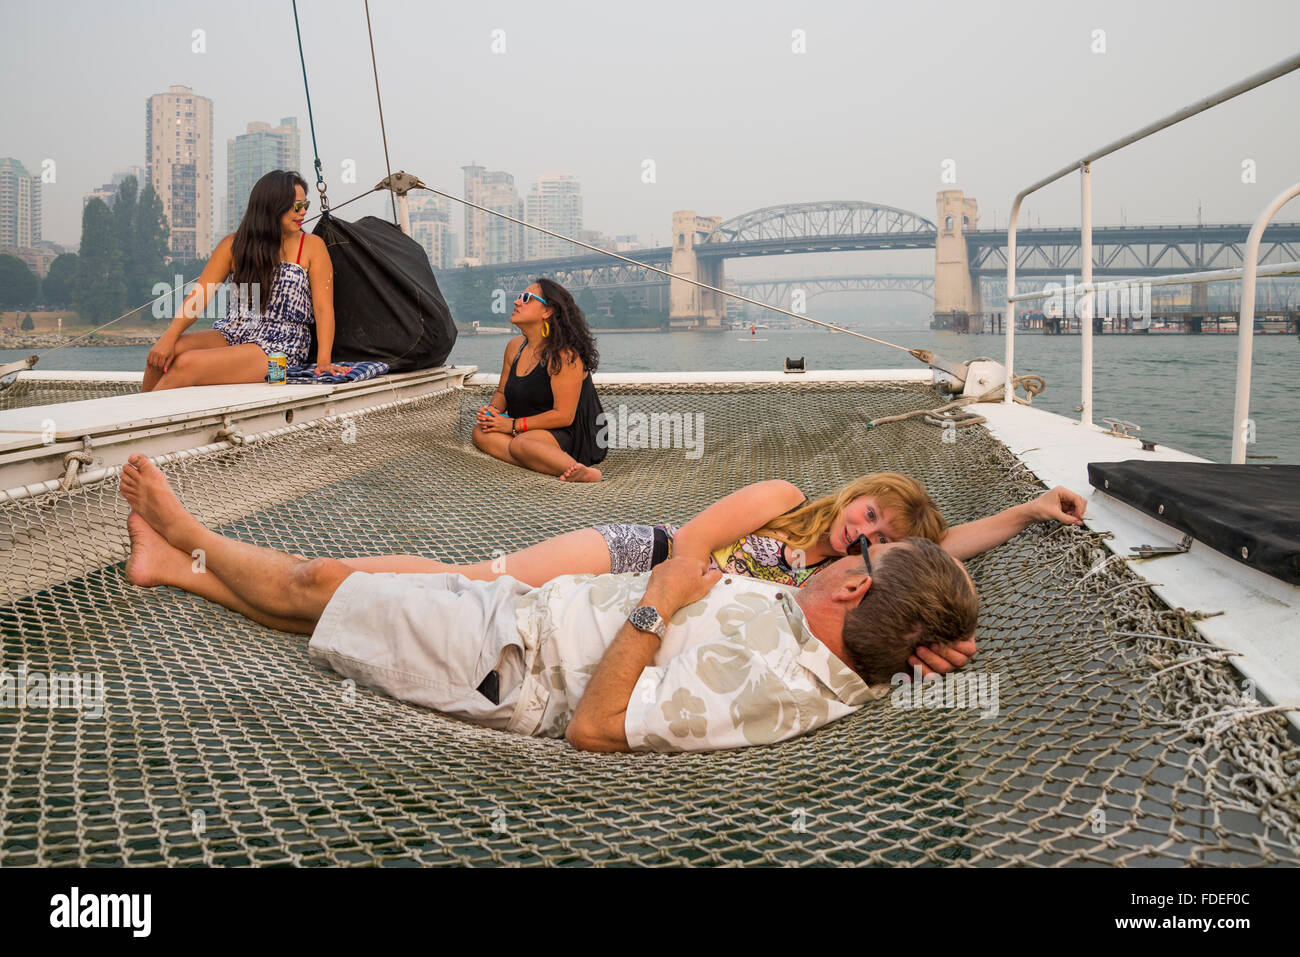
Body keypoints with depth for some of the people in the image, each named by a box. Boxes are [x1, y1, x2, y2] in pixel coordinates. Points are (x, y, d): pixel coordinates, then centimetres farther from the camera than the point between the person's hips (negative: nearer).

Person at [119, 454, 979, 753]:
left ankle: (188, 534, 38)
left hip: (511, 662, -8)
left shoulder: (757, 683, -35)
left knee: (317, 584, 9)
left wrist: (658, 605, -29)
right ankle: (175, 560, 39)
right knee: (331, 590, 19)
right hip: (536, 610, 8)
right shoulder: (846, 667, -10)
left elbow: (595, 727, -32)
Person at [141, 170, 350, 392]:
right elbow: (200, 294, 1)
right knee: (161, 354, -22)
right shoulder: (234, 244, 9)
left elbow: (324, 307, -5)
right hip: (232, 333, 4)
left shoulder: (312, 246, 2)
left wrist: (323, 360, -18)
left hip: (279, 343, -4)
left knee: (186, 364, -25)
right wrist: (170, 336, -15)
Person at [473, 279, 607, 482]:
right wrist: (492, 410, -4)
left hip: (570, 436, -9)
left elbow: (564, 416, -19)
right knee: (481, 433, -17)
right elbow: (502, 393, 21)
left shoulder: (564, 355, -16)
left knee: (520, 444, -36)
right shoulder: (515, 347, 9)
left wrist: (514, 425, -16)